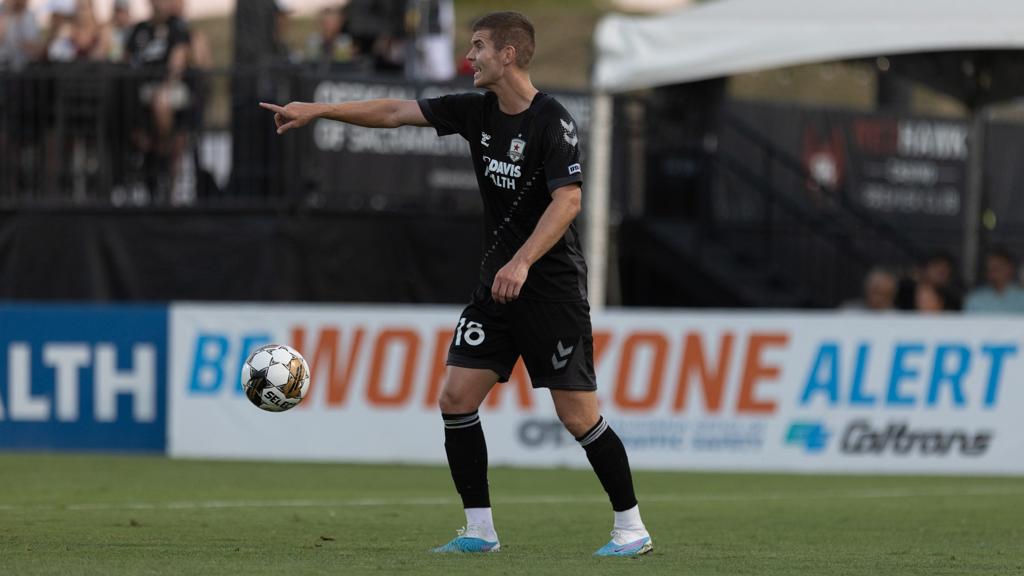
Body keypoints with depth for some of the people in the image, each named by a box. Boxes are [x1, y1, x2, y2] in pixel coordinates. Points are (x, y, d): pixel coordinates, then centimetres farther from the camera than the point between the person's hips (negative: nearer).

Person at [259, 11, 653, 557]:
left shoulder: (551, 121, -15)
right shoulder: (476, 110, 7)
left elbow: (568, 200, -22)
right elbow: (396, 113, 10)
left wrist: (522, 262, -31)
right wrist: (317, 110, 7)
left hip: (551, 286, -8)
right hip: (498, 283, 8)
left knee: (577, 414, -7)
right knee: (456, 399, 0)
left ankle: (631, 528, 5)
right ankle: (479, 529, 7)